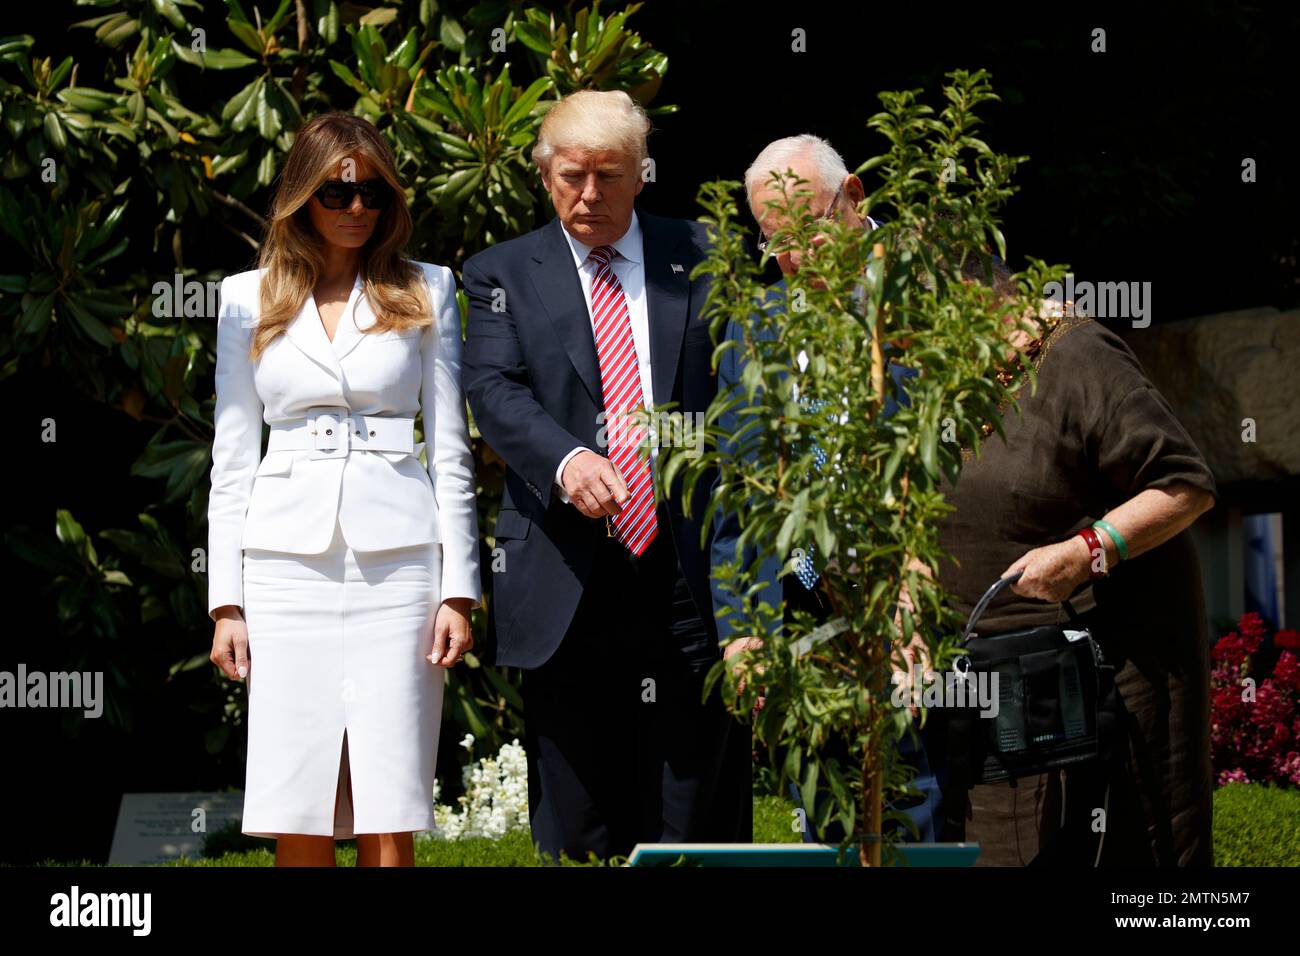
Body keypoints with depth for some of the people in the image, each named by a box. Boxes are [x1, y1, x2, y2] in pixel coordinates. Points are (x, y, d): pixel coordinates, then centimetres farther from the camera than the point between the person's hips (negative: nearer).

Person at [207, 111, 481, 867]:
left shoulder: (426, 291, 10)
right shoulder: (250, 300, 12)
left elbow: (450, 448, 8)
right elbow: (233, 458, 11)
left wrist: (459, 590, -1)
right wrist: (226, 602, 4)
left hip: (396, 563, -1)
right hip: (289, 568, 1)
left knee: (389, 825, -6)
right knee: (296, 826, -3)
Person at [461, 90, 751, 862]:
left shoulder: (699, 257, 12)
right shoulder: (503, 275, 9)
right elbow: (495, 390, -6)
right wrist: (566, 462, -25)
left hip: (693, 576, 1)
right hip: (571, 590, 0)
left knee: (700, 815, 2)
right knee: (577, 828, 4)